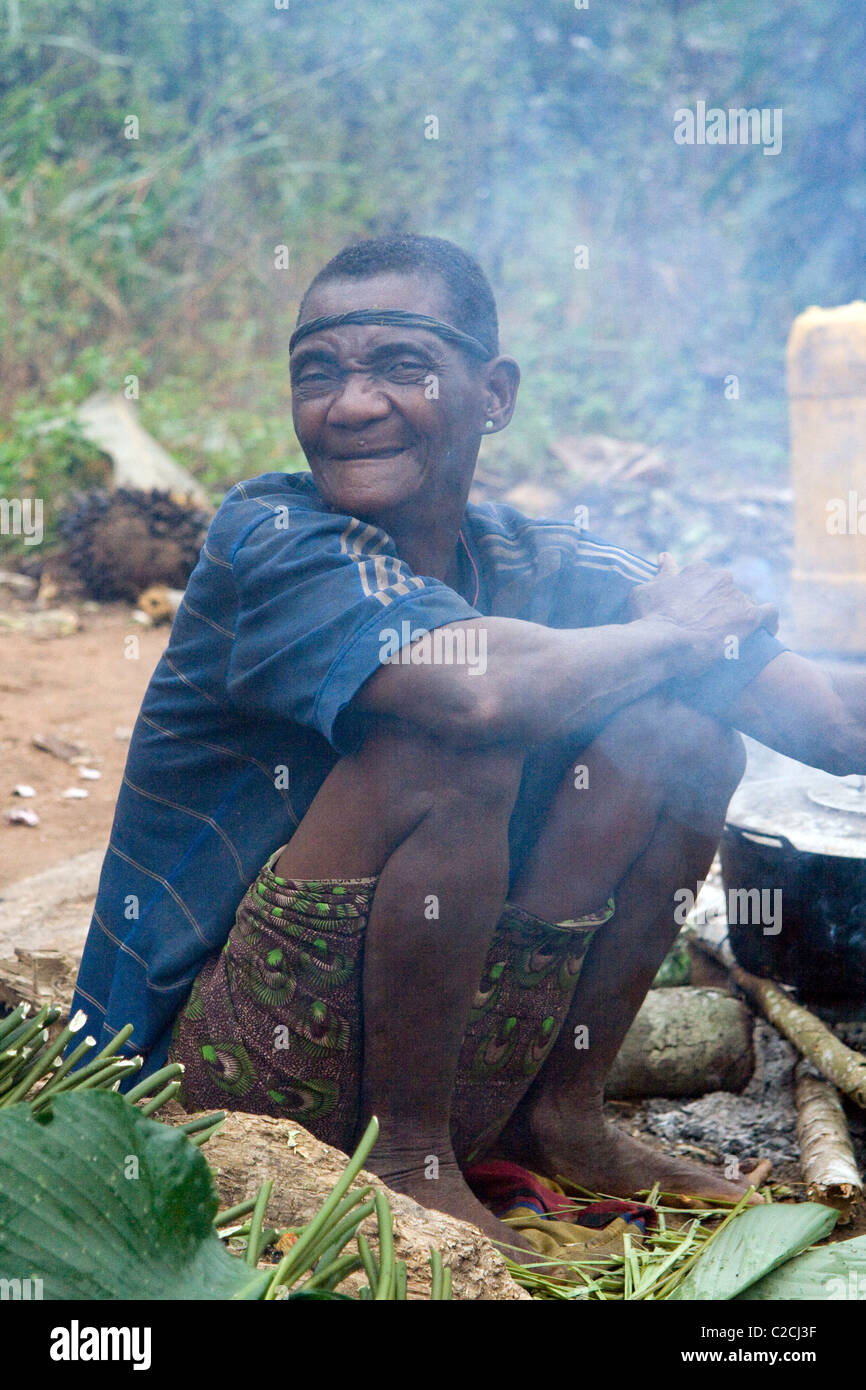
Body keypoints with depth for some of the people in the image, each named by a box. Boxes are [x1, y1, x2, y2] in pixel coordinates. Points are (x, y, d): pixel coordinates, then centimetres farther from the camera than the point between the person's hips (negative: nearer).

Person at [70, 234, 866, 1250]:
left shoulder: (541, 569, 0)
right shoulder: (268, 540, -16)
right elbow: (484, 687, -35)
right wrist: (674, 633, -17)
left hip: (460, 1070, 6)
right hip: (225, 1072, -6)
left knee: (687, 733, -5)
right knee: (458, 742, -28)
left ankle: (560, 1117, 5)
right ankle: (409, 1160, -13)